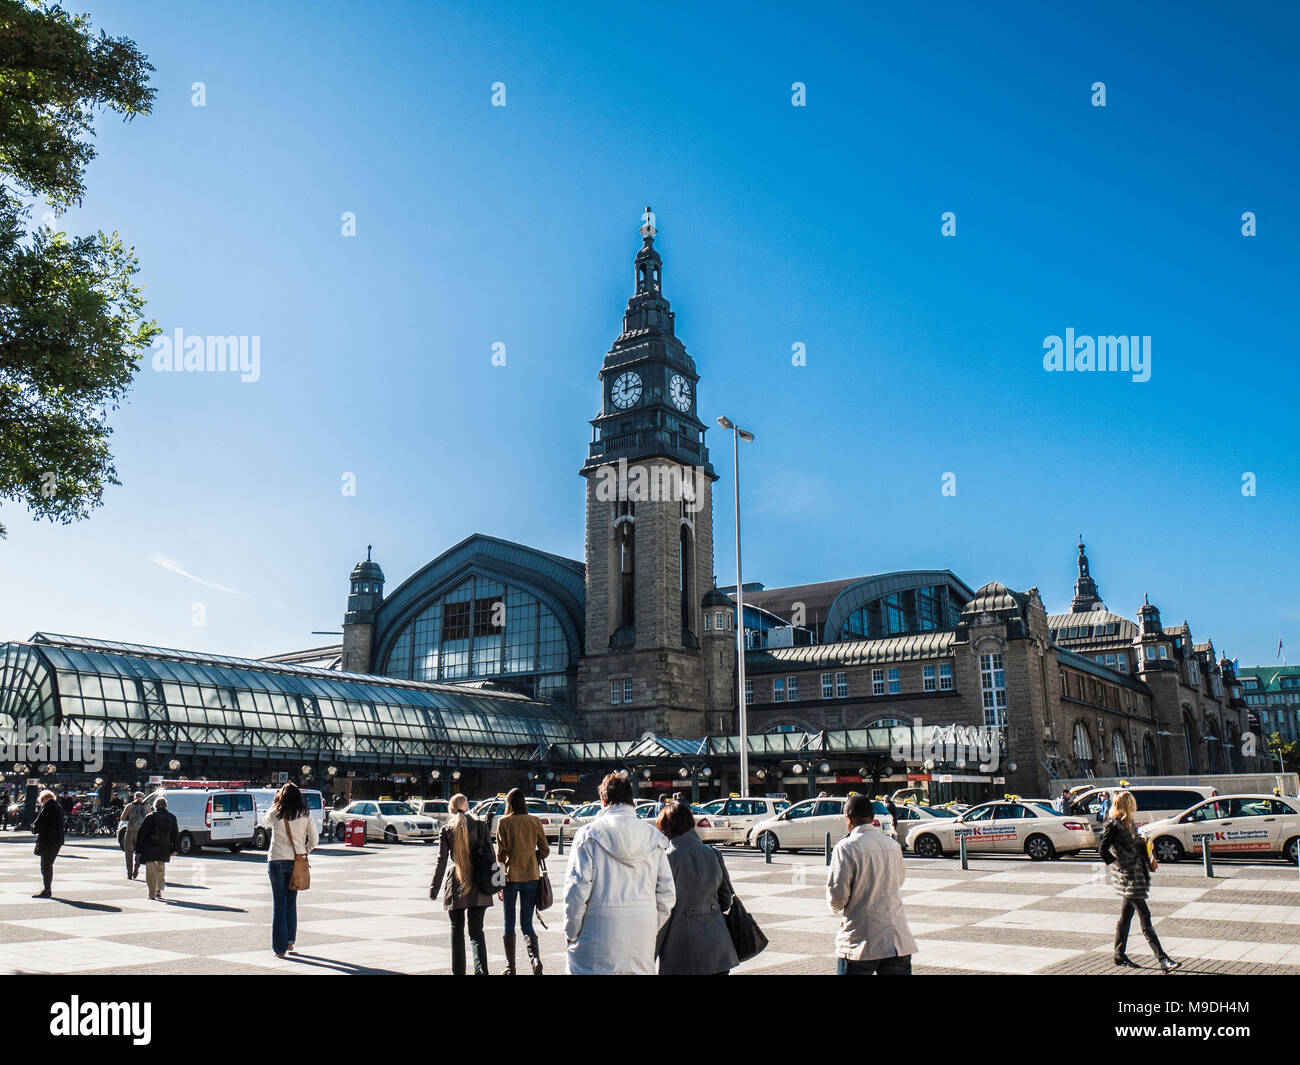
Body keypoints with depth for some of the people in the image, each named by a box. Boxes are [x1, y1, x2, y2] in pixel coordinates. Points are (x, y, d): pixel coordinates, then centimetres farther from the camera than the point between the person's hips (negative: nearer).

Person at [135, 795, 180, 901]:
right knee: (161, 870, 18)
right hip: (164, 850, 3)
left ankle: (152, 893, 4)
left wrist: (138, 850, 1)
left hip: (150, 849, -3)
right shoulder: (172, 817, 4)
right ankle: (159, 890, 8)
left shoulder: (150, 817, -6)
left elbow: (141, 834, -5)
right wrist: (175, 849, 11)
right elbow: (176, 834, 7)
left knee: (151, 871, 6)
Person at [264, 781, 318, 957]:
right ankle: (290, 941, 20)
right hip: (297, 862, 2)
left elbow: (264, 823, 18)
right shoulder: (306, 815, -2)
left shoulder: (275, 814, -6)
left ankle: (280, 948, 4)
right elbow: (314, 840, -2)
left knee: (279, 904, 4)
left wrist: (274, 804, 15)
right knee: (292, 902, 18)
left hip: (277, 860, -2)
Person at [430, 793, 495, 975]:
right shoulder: (480, 825, 0)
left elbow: (441, 861, -1)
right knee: (476, 930, 2)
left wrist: (434, 888, 5)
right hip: (478, 884, 1)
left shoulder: (446, 830, -1)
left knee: (457, 930, 13)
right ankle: (481, 968, -18)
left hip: (456, 884, 0)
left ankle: (458, 971, 16)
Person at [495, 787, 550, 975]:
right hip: (532, 876, 2)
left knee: (509, 924, 11)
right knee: (527, 924, 8)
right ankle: (535, 958, -15)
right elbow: (545, 850, 4)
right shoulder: (535, 822, 3)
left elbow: (500, 853, -6)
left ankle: (510, 968, 14)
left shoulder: (503, 822, -4)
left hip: (511, 877, -2)